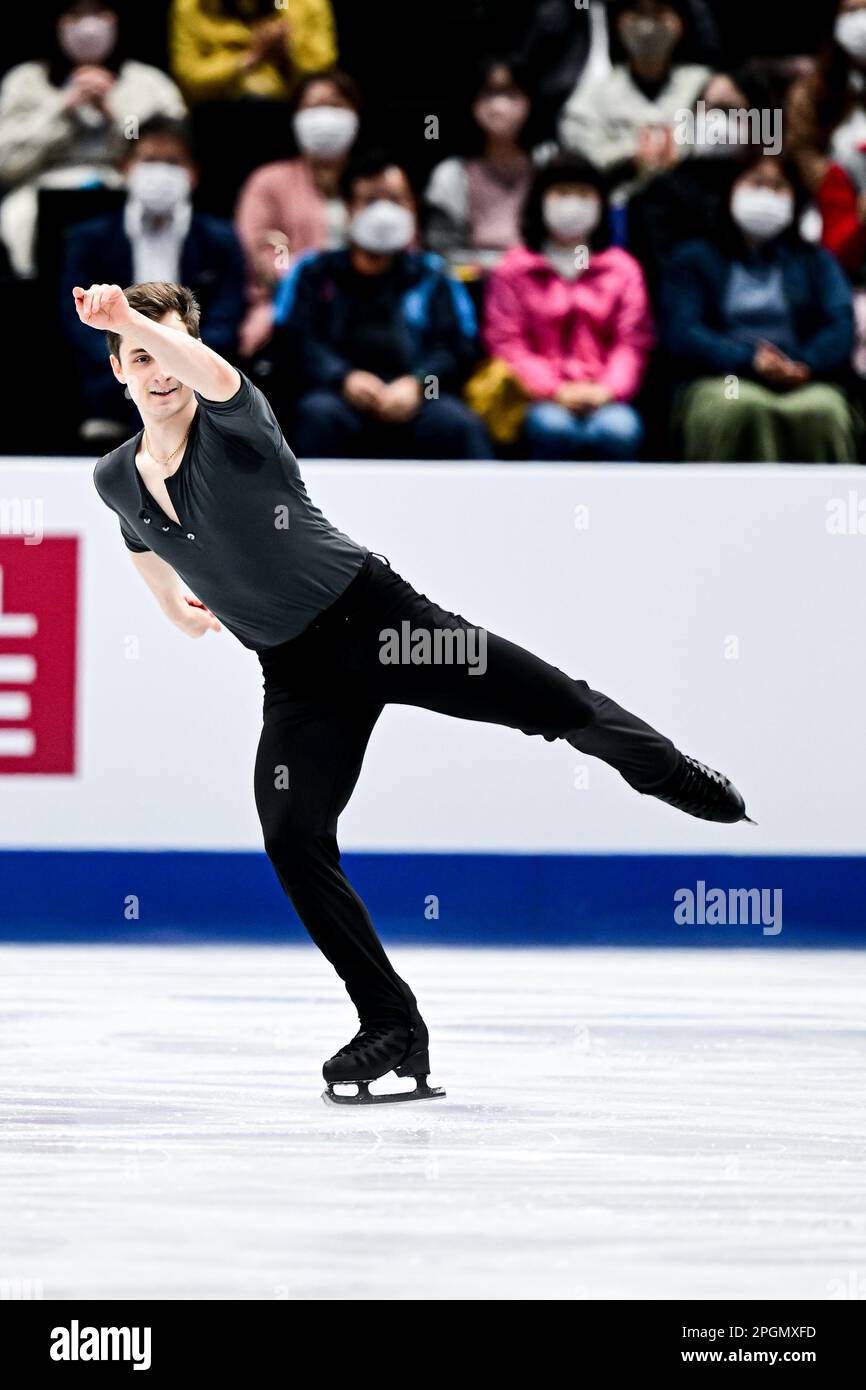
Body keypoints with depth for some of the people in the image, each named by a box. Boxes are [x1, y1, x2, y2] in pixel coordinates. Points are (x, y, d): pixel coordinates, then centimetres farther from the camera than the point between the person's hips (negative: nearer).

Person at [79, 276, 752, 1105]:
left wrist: (127, 317, -58)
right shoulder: (116, 480, 1)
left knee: (556, 706, -4)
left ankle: (674, 777, 29)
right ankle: (393, 1028, -6)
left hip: (374, 615, -4)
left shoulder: (233, 423, -15)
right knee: (291, 839, -13)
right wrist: (174, 607, 40)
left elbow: (214, 373, -42)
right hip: (296, 672, 4)